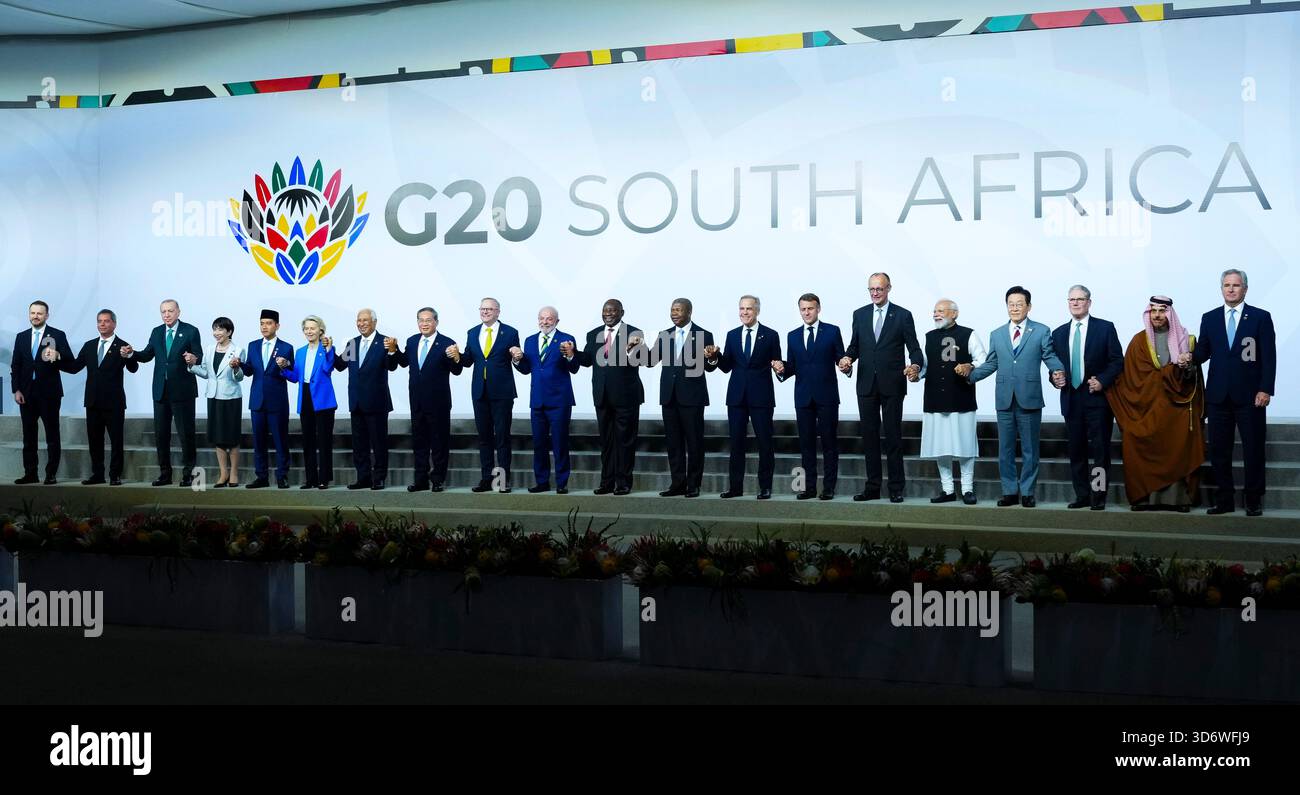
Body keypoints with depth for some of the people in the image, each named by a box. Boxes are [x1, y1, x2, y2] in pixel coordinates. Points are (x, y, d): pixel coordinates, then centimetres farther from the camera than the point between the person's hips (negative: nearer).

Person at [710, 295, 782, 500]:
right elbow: (726, 366, 8)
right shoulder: (732, 335, 11)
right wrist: (714, 357, -10)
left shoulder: (770, 335, 1)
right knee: (736, 442, 6)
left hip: (761, 396, -3)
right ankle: (735, 486, 12)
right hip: (737, 396, 3)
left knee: (765, 442, -1)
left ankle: (765, 487, 6)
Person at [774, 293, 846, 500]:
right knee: (806, 443, 6)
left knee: (829, 442, 0)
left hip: (827, 396, -3)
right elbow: (792, 367, 11)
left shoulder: (832, 331, 2)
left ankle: (829, 487, 3)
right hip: (803, 397, 3)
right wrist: (782, 369, -10)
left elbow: (840, 359, -1)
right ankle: (809, 487, 11)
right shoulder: (793, 336, 11)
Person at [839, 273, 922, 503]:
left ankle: (896, 488, 6)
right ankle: (872, 487, 14)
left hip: (892, 385, -3)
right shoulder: (859, 315, 10)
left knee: (893, 436, 0)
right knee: (869, 436, 7)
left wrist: (915, 365, -22)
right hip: (866, 385, 4)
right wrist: (847, 358, -9)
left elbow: (914, 348, -2)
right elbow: (854, 345, 13)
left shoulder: (903, 315, 0)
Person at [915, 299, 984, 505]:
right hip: (935, 401, 4)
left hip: (962, 401, -4)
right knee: (940, 446, 6)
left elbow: (983, 360, 0)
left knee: (964, 444, 0)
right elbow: (923, 364, 12)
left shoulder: (968, 335, 2)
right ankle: (947, 489, 15)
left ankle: (967, 489, 9)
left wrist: (970, 368, -19)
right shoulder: (929, 337, 15)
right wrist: (916, 374, -8)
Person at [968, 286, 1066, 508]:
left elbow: (1051, 357, -2)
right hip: (1004, 400, 3)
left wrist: (1059, 373, -22)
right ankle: (1010, 491, 15)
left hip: (1029, 399, -3)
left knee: (1029, 449, 4)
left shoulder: (1041, 331, 4)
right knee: (1005, 449, 7)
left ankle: (1027, 492, 13)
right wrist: (969, 375, 2)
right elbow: (990, 364, 14)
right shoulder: (996, 335, 14)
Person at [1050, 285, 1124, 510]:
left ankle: (1098, 496, -1)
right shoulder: (1059, 333, 13)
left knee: (1099, 449, -5)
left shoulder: (1105, 328, 1)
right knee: (1076, 450, 6)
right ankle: (1082, 495, 12)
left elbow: (1117, 361, -1)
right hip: (1071, 399, 4)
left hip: (1097, 398, -4)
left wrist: (1102, 381, -14)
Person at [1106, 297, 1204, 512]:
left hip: (1178, 407, 1)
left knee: (1180, 451, -7)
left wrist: (1187, 368, -14)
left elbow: (1194, 374, 5)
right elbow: (1142, 376, -1)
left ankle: (1179, 497, -4)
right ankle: (1145, 497, -5)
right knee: (1145, 452, -8)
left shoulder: (1185, 340, 10)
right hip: (1148, 408, -1)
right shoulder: (1139, 341, 7)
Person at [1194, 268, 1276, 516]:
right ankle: (1224, 500, 12)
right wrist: (1190, 358, -13)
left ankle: (1254, 501, 9)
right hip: (1218, 395, 3)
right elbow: (1203, 352, 10)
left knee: (1253, 449, 1)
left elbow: (1269, 357, -3)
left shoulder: (1261, 317, 1)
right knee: (1218, 449, 4)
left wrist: (1265, 390, -11)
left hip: (1250, 395, -3)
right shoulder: (1209, 318, 10)